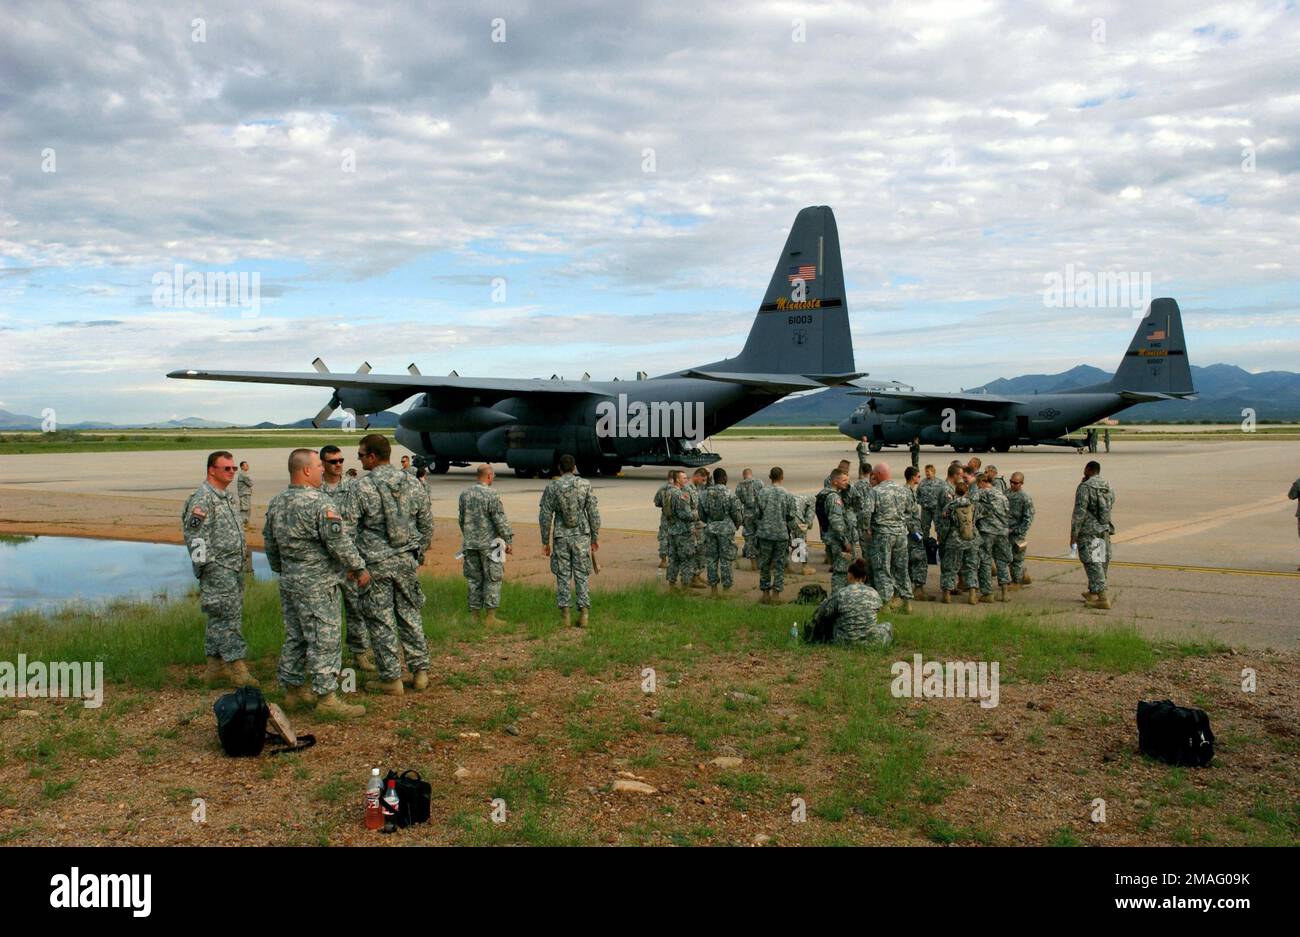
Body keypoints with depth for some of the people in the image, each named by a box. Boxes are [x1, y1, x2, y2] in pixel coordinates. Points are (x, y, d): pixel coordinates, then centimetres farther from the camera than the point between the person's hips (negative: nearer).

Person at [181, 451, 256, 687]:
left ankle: (215, 669, 19)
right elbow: (194, 535, -18)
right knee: (229, 618, -8)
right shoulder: (202, 498, -14)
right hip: (217, 570, -9)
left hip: (234, 569, 9)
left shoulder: (229, 496, 16)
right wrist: (204, 566, -18)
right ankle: (237, 669, -4)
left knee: (219, 620, 13)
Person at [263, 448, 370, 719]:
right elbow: (339, 542, -18)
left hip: (289, 583, 9)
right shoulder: (319, 503, -18)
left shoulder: (275, 504, 9)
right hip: (317, 585, -9)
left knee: (295, 637, 18)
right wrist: (359, 569, -7)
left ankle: (293, 689, 26)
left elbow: (270, 544, 18)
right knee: (325, 639, -3)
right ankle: (325, 696, 0)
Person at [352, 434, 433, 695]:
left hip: (375, 563, -4)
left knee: (381, 621, 4)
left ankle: (391, 679, 10)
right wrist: (420, 554, 21)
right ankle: (420, 672, 18)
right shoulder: (412, 482, 3)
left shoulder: (361, 486, -11)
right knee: (410, 615, 14)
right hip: (406, 561, 5)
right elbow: (427, 524, 9)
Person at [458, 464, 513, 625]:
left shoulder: (464, 494, 4)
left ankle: (475, 616, 16)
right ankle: (490, 617, 2)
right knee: (492, 580, 2)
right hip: (489, 544, -6)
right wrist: (509, 541, -6)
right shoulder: (491, 495, -14)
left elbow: (461, 519, 13)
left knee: (474, 580, 12)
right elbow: (500, 521, -14)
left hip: (469, 543, 6)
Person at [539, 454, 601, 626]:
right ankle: (583, 614, 0)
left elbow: (545, 516, -1)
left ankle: (564, 615, 9)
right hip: (581, 536, 0)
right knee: (581, 575, 5)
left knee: (563, 576, 8)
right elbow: (594, 513, -1)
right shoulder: (585, 485, -1)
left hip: (561, 537, 0)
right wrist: (595, 538, 7)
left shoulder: (552, 487, -2)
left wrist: (545, 542, 7)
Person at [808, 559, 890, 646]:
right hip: (872, 640, 0)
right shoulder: (874, 594, -2)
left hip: (845, 642, 0)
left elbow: (823, 613, 1)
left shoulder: (839, 595, -10)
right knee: (888, 625, 30)